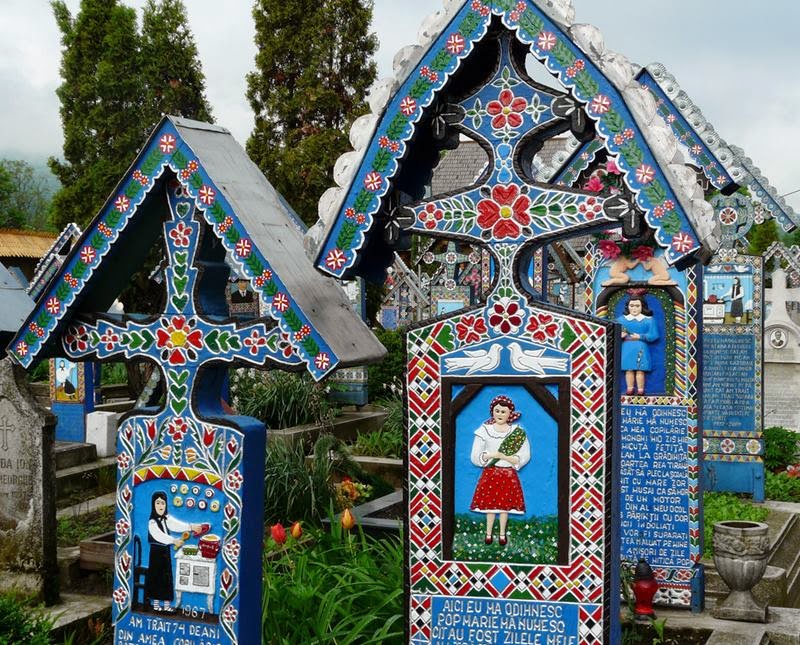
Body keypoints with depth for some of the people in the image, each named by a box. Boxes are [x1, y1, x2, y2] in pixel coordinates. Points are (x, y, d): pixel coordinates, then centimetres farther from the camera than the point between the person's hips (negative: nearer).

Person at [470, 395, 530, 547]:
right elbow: (475, 457, -4)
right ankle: (489, 533, 22)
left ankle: (502, 534, 23)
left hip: (508, 474, 0)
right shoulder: (484, 430, -5)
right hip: (490, 473, 0)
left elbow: (524, 456, -8)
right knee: (489, 503, 6)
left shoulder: (517, 432, -6)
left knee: (505, 505, 8)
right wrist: (491, 455, -20)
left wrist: (503, 457, -18)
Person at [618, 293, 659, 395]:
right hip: (627, 348, 2)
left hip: (641, 348, -1)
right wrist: (620, 335, -15)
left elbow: (654, 335, -1)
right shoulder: (621, 319, 10)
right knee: (629, 370, -2)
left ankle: (640, 390, 0)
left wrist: (640, 336, -12)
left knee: (640, 370, -5)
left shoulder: (648, 320, 5)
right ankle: (629, 389, 4)